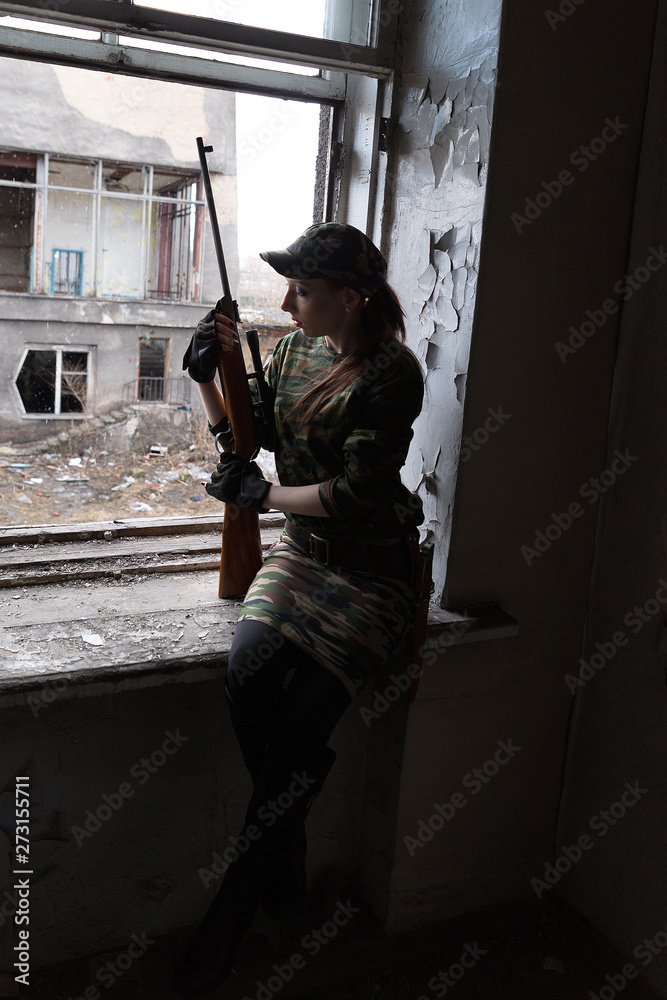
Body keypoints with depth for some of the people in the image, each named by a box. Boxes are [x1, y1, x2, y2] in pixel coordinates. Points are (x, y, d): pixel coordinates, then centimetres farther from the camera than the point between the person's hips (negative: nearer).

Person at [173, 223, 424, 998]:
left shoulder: (392, 373, -15)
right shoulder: (294, 351, 7)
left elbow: (355, 495, -19)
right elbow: (239, 433, 18)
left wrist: (261, 493, -9)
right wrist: (208, 377, 1)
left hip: (372, 568, -5)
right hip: (301, 549, 6)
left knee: (301, 722, -18)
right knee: (247, 670, -22)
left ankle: (234, 903, 3)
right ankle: (287, 865, 0)